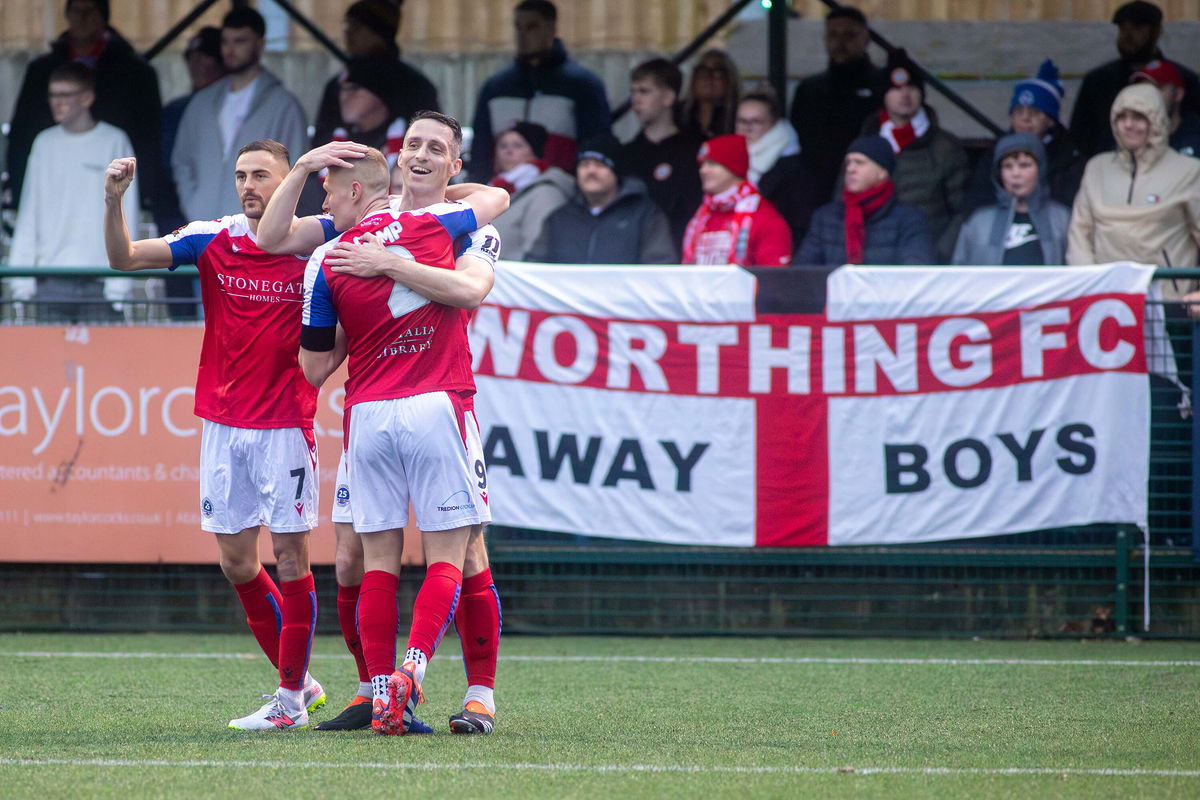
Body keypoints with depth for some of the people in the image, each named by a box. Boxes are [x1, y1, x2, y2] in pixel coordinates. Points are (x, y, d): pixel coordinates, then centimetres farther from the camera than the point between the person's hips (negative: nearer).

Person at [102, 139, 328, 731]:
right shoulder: (212, 240, 3)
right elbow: (124, 258, -3)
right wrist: (113, 200, -19)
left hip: (285, 426, -4)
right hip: (223, 425, 4)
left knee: (290, 555, -4)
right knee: (235, 560, 6)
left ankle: (291, 700, 3)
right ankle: (297, 678, 20)